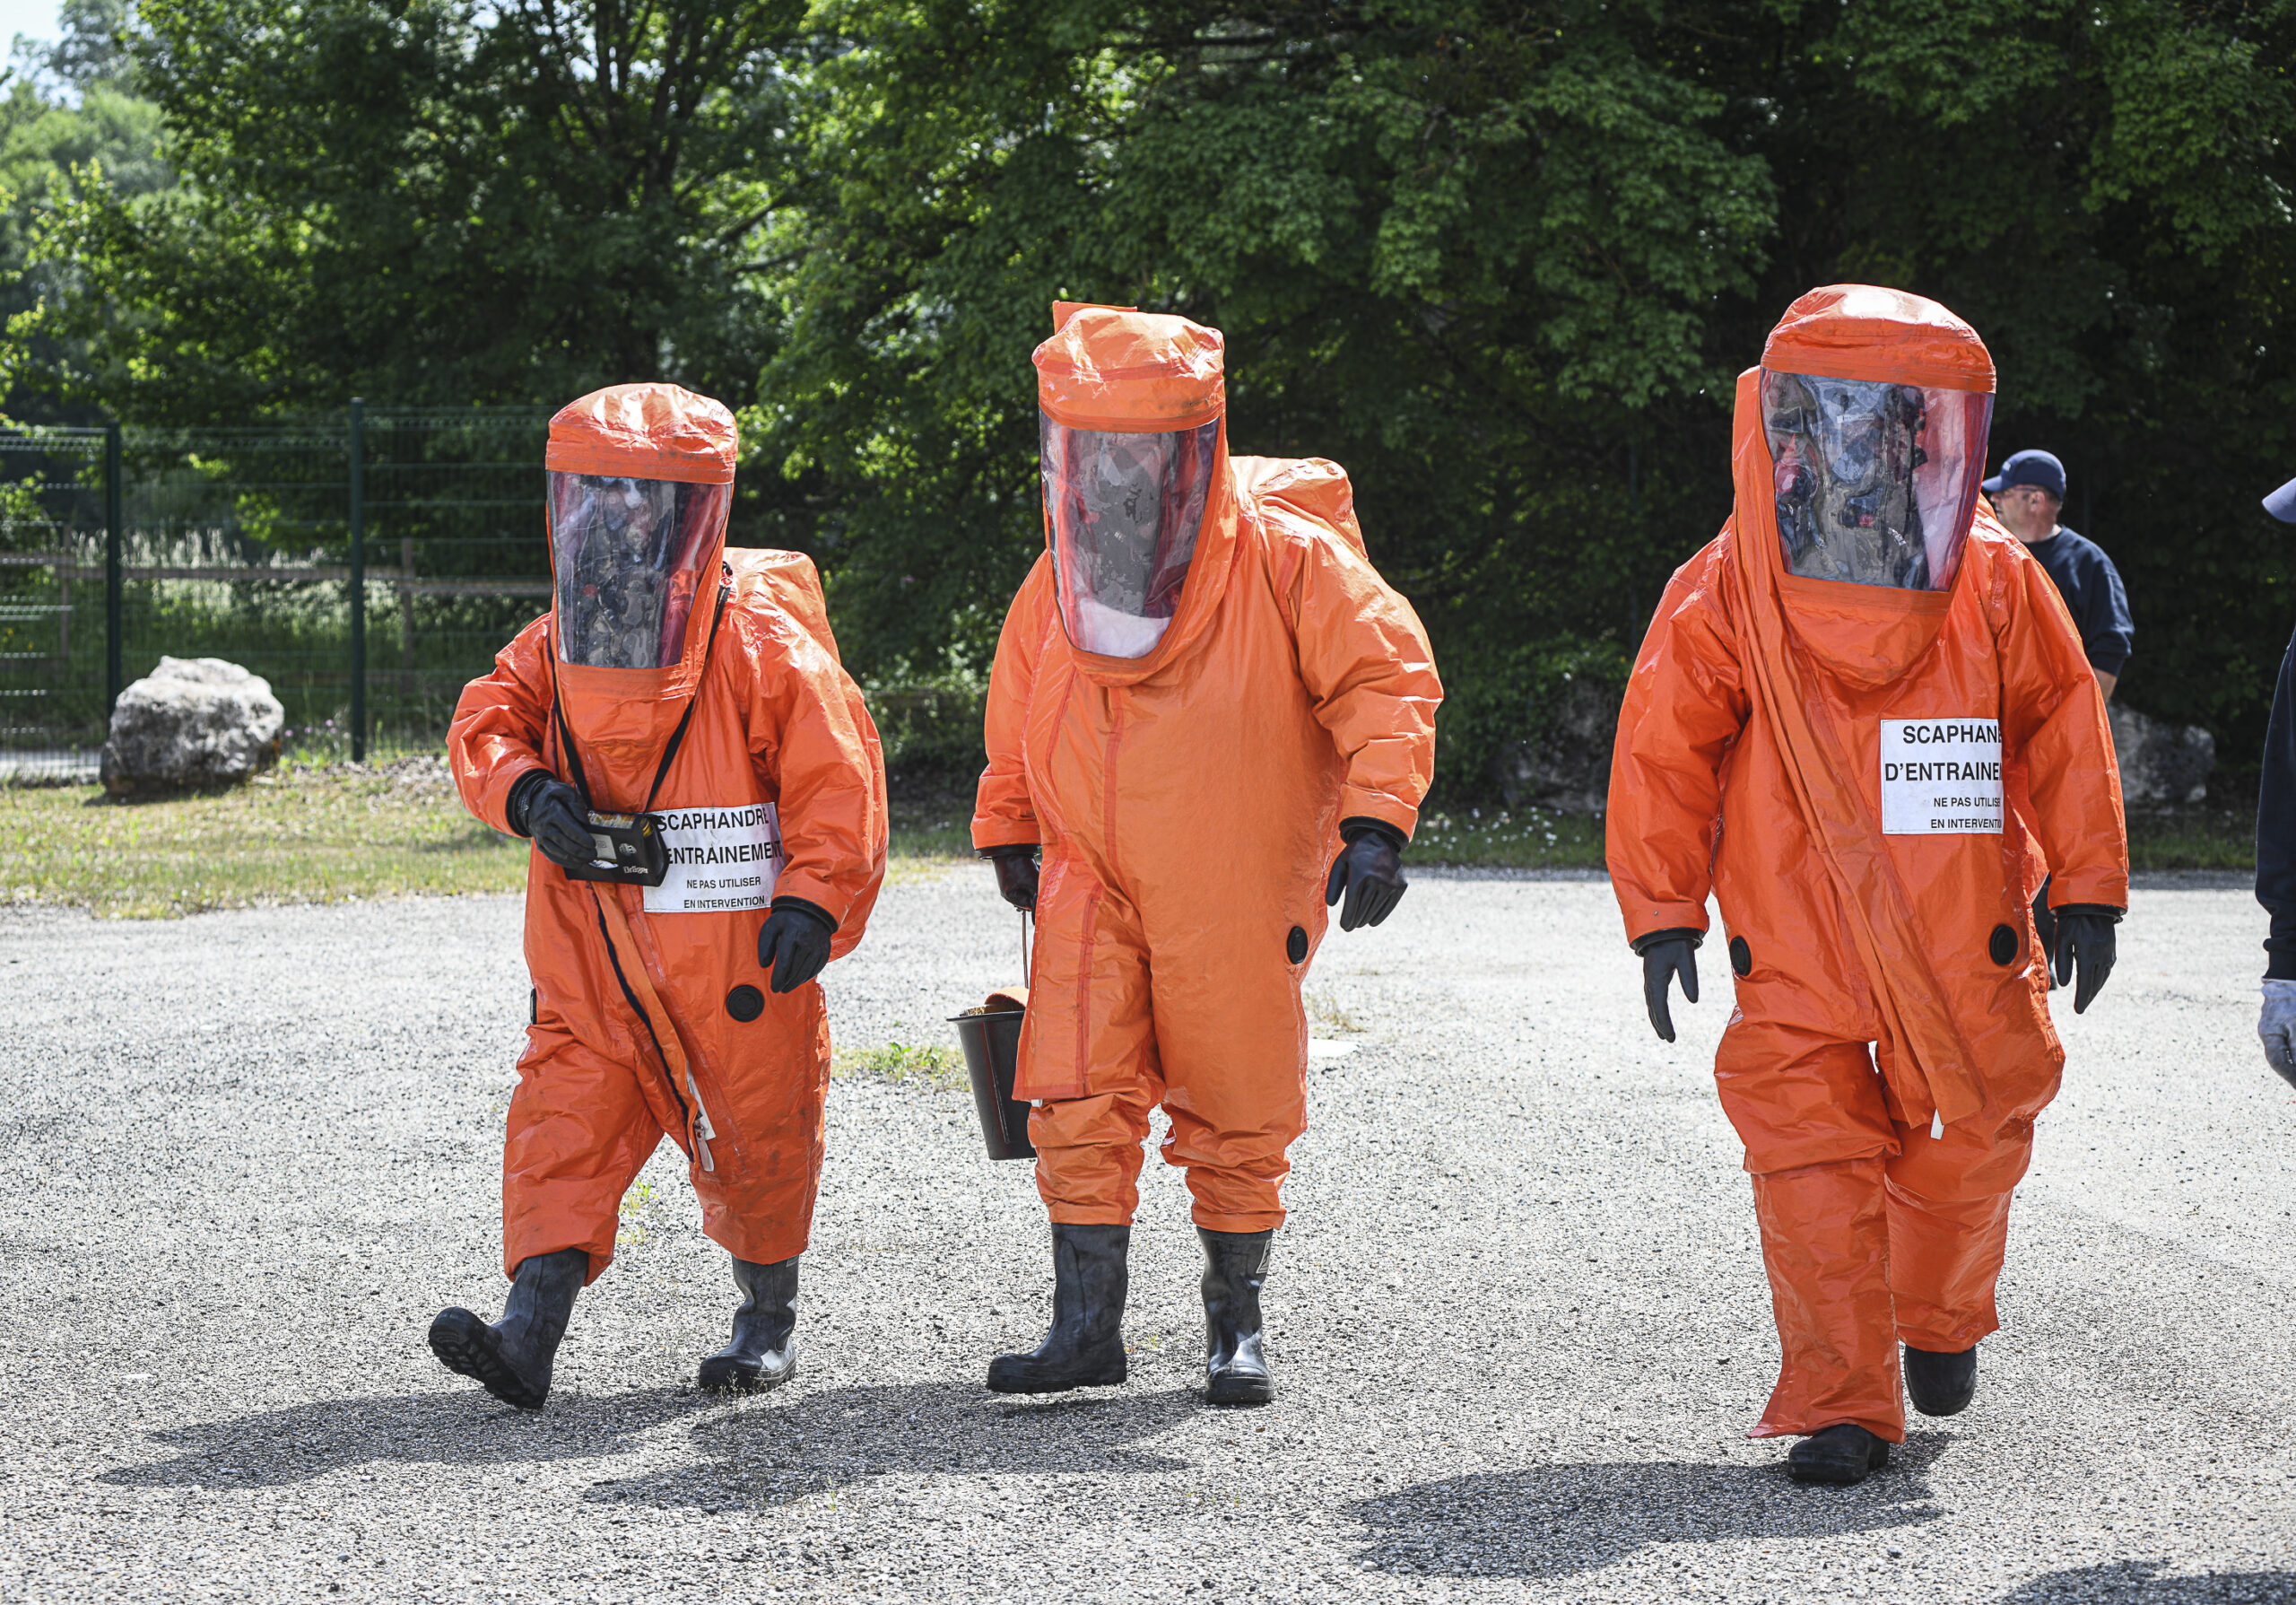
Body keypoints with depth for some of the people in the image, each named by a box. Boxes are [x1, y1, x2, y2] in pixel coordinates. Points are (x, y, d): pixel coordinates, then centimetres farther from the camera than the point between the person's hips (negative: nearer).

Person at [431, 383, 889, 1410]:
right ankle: (527, 1338, -18)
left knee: (755, 1146, 11)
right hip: (596, 972, 4)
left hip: (737, 967, -4)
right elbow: (484, 724, 8)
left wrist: (813, 899, -22)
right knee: (562, 1130, -9)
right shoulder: (556, 648, 4)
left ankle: (769, 1316, 34)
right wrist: (526, 792, -14)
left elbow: (837, 780, -12)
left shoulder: (762, 648, -12)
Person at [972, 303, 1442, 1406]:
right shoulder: (1059, 584, 2)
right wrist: (1010, 832, 24)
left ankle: (1236, 1324, 21)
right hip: (1095, 881, 3)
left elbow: (1387, 675, -11)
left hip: (1235, 891, -3)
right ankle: (1087, 1325, -2)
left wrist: (1376, 821, -20)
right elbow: (1017, 718, 19)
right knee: (1079, 1098, -8)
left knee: (1235, 1116, 6)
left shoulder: (1287, 560, -11)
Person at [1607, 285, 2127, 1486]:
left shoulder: (1995, 585, -2)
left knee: (1968, 1142, 11)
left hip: (1962, 936, 2)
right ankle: (1842, 1405, -1)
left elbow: (2063, 727, 6)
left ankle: (1940, 1320, 40)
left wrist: (2087, 889, 4)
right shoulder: (1725, 598, -6)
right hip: (1795, 952, -1)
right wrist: (1664, 913, -2)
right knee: (1810, 1161, -8)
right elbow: (1663, 753, 0)